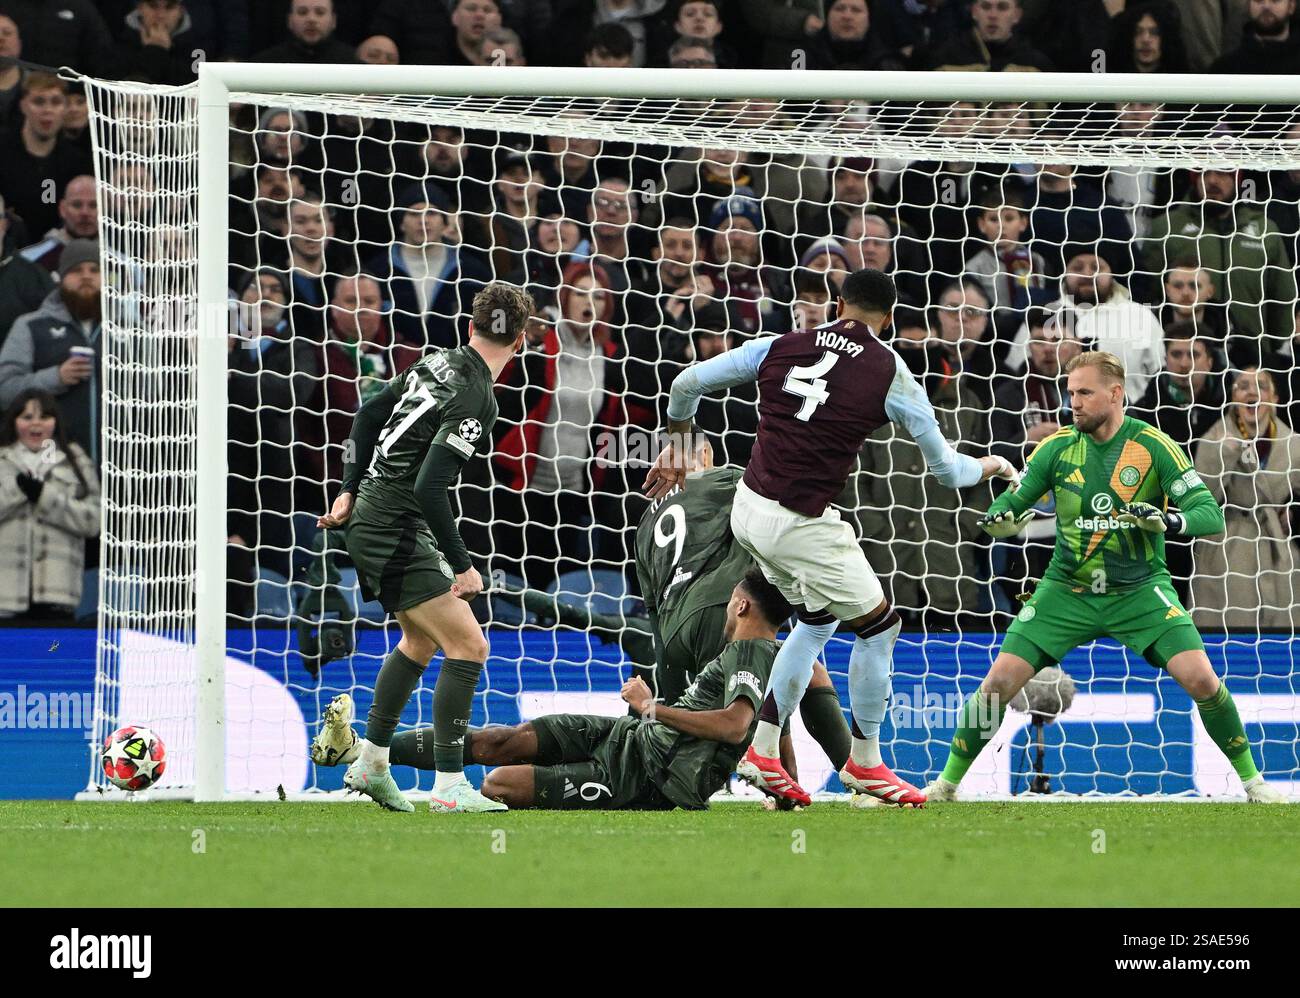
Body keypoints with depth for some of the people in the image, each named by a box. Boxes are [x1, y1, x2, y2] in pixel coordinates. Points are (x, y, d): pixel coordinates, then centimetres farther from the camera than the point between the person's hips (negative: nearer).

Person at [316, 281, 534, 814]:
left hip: (365, 513, 10)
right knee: (467, 645, -11)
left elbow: (370, 413, 18)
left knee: (422, 640, 26)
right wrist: (463, 566, -21)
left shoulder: (438, 362, 7)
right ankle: (450, 787, -13)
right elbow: (429, 488, -27)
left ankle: (370, 764, 33)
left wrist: (350, 491, 21)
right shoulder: (476, 399, -20)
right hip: (394, 530, -10)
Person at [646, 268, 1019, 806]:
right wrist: (988, 466, 23)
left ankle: (763, 752, 25)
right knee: (880, 625, 13)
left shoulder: (779, 347, 4)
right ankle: (864, 763, 23)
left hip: (748, 506, 6)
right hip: (801, 528, -6)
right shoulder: (890, 374, -6)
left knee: (817, 619, 26)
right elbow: (946, 469, 1)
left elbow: (688, 382, 6)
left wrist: (677, 445, 23)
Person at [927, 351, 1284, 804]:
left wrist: (1169, 521, -36)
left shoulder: (1153, 446, -12)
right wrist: (1000, 518, -23)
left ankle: (1251, 779, 1)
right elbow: (1009, 504, 1)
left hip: (1139, 591, -2)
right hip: (1067, 591, 2)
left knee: (1200, 678, -18)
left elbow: (1211, 515, -15)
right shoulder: (1058, 447, -4)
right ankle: (948, 781, 9)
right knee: (999, 682, -9)